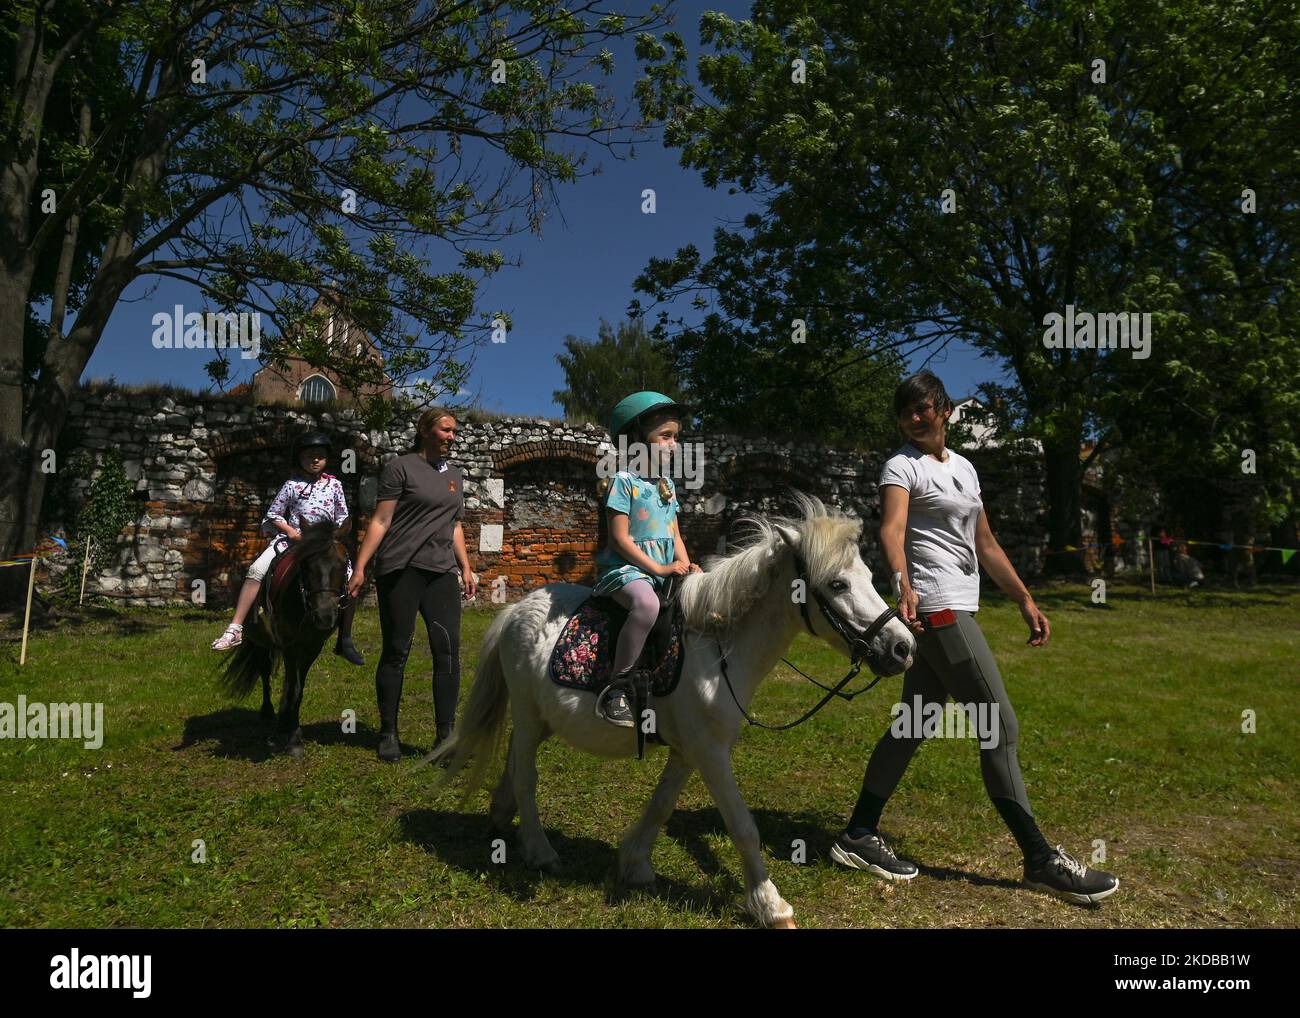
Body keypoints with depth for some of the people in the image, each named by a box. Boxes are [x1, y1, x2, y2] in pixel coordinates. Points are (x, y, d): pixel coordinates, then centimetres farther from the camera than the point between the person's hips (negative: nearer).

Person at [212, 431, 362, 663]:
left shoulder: (334, 484, 9)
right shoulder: (292, 485, 4)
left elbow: (342, 517, 14)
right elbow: (273, 515, 6)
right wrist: (290, 531, -9)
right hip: (291, 538, -1)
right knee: (256, 569, -24)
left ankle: (344, 642, -2)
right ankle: (235, 630, -20)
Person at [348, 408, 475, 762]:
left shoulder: (454, 474, 19)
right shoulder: (400, 467, 0)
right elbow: (380, 521, -4)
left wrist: (466, 567, 17)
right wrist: (360, 568, -10)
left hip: (442, 573, 5)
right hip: (400, 571, -5)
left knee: (448, 650, -4)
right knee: (396, 651, 1)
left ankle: (446, 736, 3)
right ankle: (388, 734, 15)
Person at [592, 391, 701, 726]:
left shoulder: (667, 483, 16)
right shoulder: (624, 480, -8)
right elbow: (620, 539, -13)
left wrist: (685, 565, -1)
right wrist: (660, 569, -17)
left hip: (664, 569, 8)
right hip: (624, 567, -8)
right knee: (647, 602, -38)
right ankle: (617, 688, -28)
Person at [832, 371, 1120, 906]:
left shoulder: (963, 467, 18)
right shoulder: (902, 466, -7)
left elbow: (986, 545, 21)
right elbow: (891, 529, -26)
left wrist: (1026, 601, 16)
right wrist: (902, 586, -44)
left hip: (955, 610, 9)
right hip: (937, 609, -9)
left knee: (912, 725, 10)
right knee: (1000, 727, -5)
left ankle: (859, 836, 19)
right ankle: (1040, 859, 7)